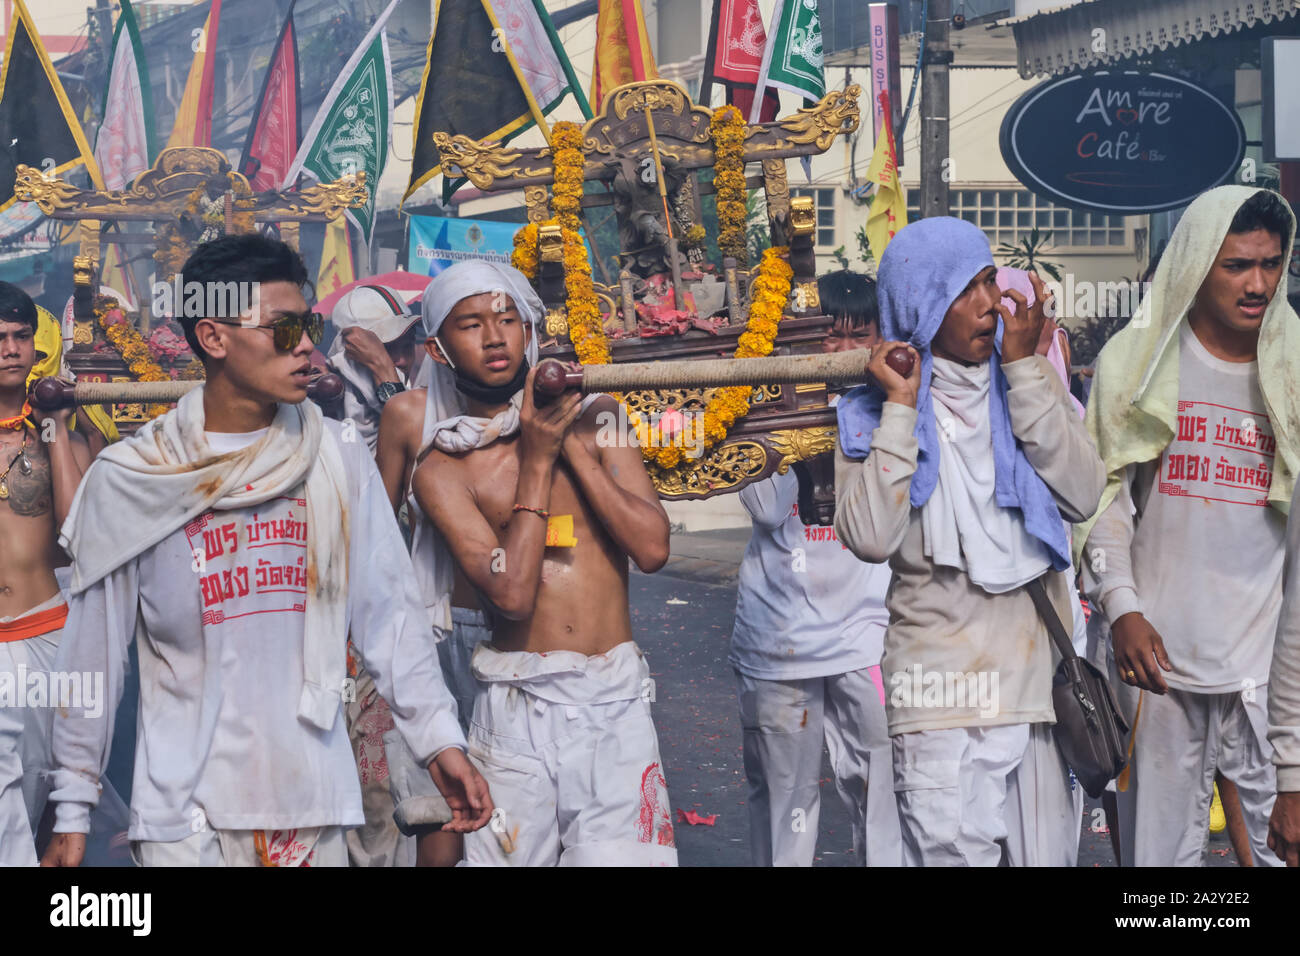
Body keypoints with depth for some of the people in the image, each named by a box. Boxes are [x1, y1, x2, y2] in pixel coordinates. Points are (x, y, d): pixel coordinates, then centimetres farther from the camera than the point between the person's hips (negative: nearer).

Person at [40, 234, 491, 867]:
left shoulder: (339, 464, 3)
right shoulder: (128, 481, -2)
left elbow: (389, 614, 4)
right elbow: (94, 653, 1)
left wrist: (439, 741, -2)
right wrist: (72, 811, 2)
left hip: (314, 801, 2)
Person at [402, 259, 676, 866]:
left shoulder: (592, 420, 10)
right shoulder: (443, 469, 1)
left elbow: (653, 547, -2)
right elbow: (512, 594, -12)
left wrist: (572, 444, -5)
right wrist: (537, 458, -9)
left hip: (615, 701, 1)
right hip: (517, 707, -1)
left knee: (621, 856, -9)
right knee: (507, 855, -2)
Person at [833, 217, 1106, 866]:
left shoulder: (1028, 386, 11)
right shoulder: (873, 411, 2)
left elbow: (1083, 497, -5)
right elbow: (870, 539, -14)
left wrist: (1025, 370, -6)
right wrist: (900, 409, -11)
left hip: (1040, 665, 3)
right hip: (943, 683, -3)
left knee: (1046, 854, 6)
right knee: (953, 850, -9)